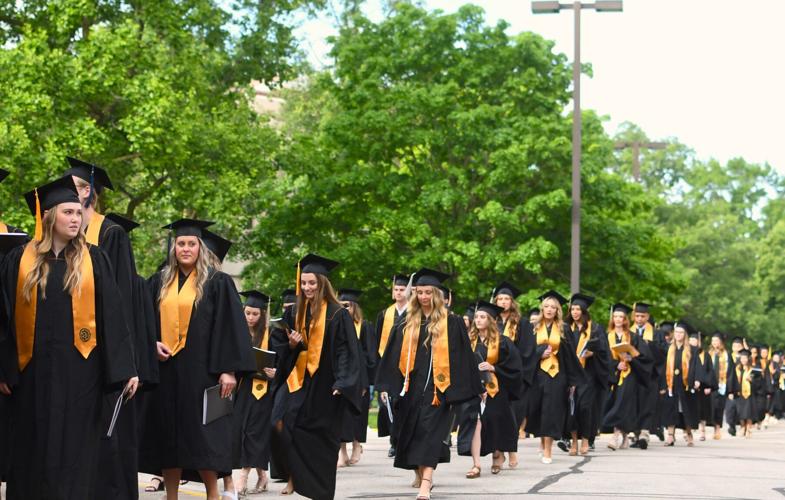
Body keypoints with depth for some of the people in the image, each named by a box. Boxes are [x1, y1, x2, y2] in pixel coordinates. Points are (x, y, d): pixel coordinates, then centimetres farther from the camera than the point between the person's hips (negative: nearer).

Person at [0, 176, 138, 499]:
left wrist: (125, 369, -5)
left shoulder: (93, 260, 4)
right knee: (33, 452, 6)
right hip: (34, 370, 1)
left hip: (79, 369, -1)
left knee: (74, 450, 2)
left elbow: (111, 316, 1)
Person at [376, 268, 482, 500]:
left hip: (437, 386, -4)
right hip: (412, 386, 4)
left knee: (430, 431, -13)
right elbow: (393, 357, 9)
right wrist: (385, 385, 1)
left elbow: (462, 356, 0)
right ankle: (421, 474, 26)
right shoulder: (408, 324, 10)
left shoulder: (451, 323, 0)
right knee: (412, 431, 9)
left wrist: (459, 389, -3)